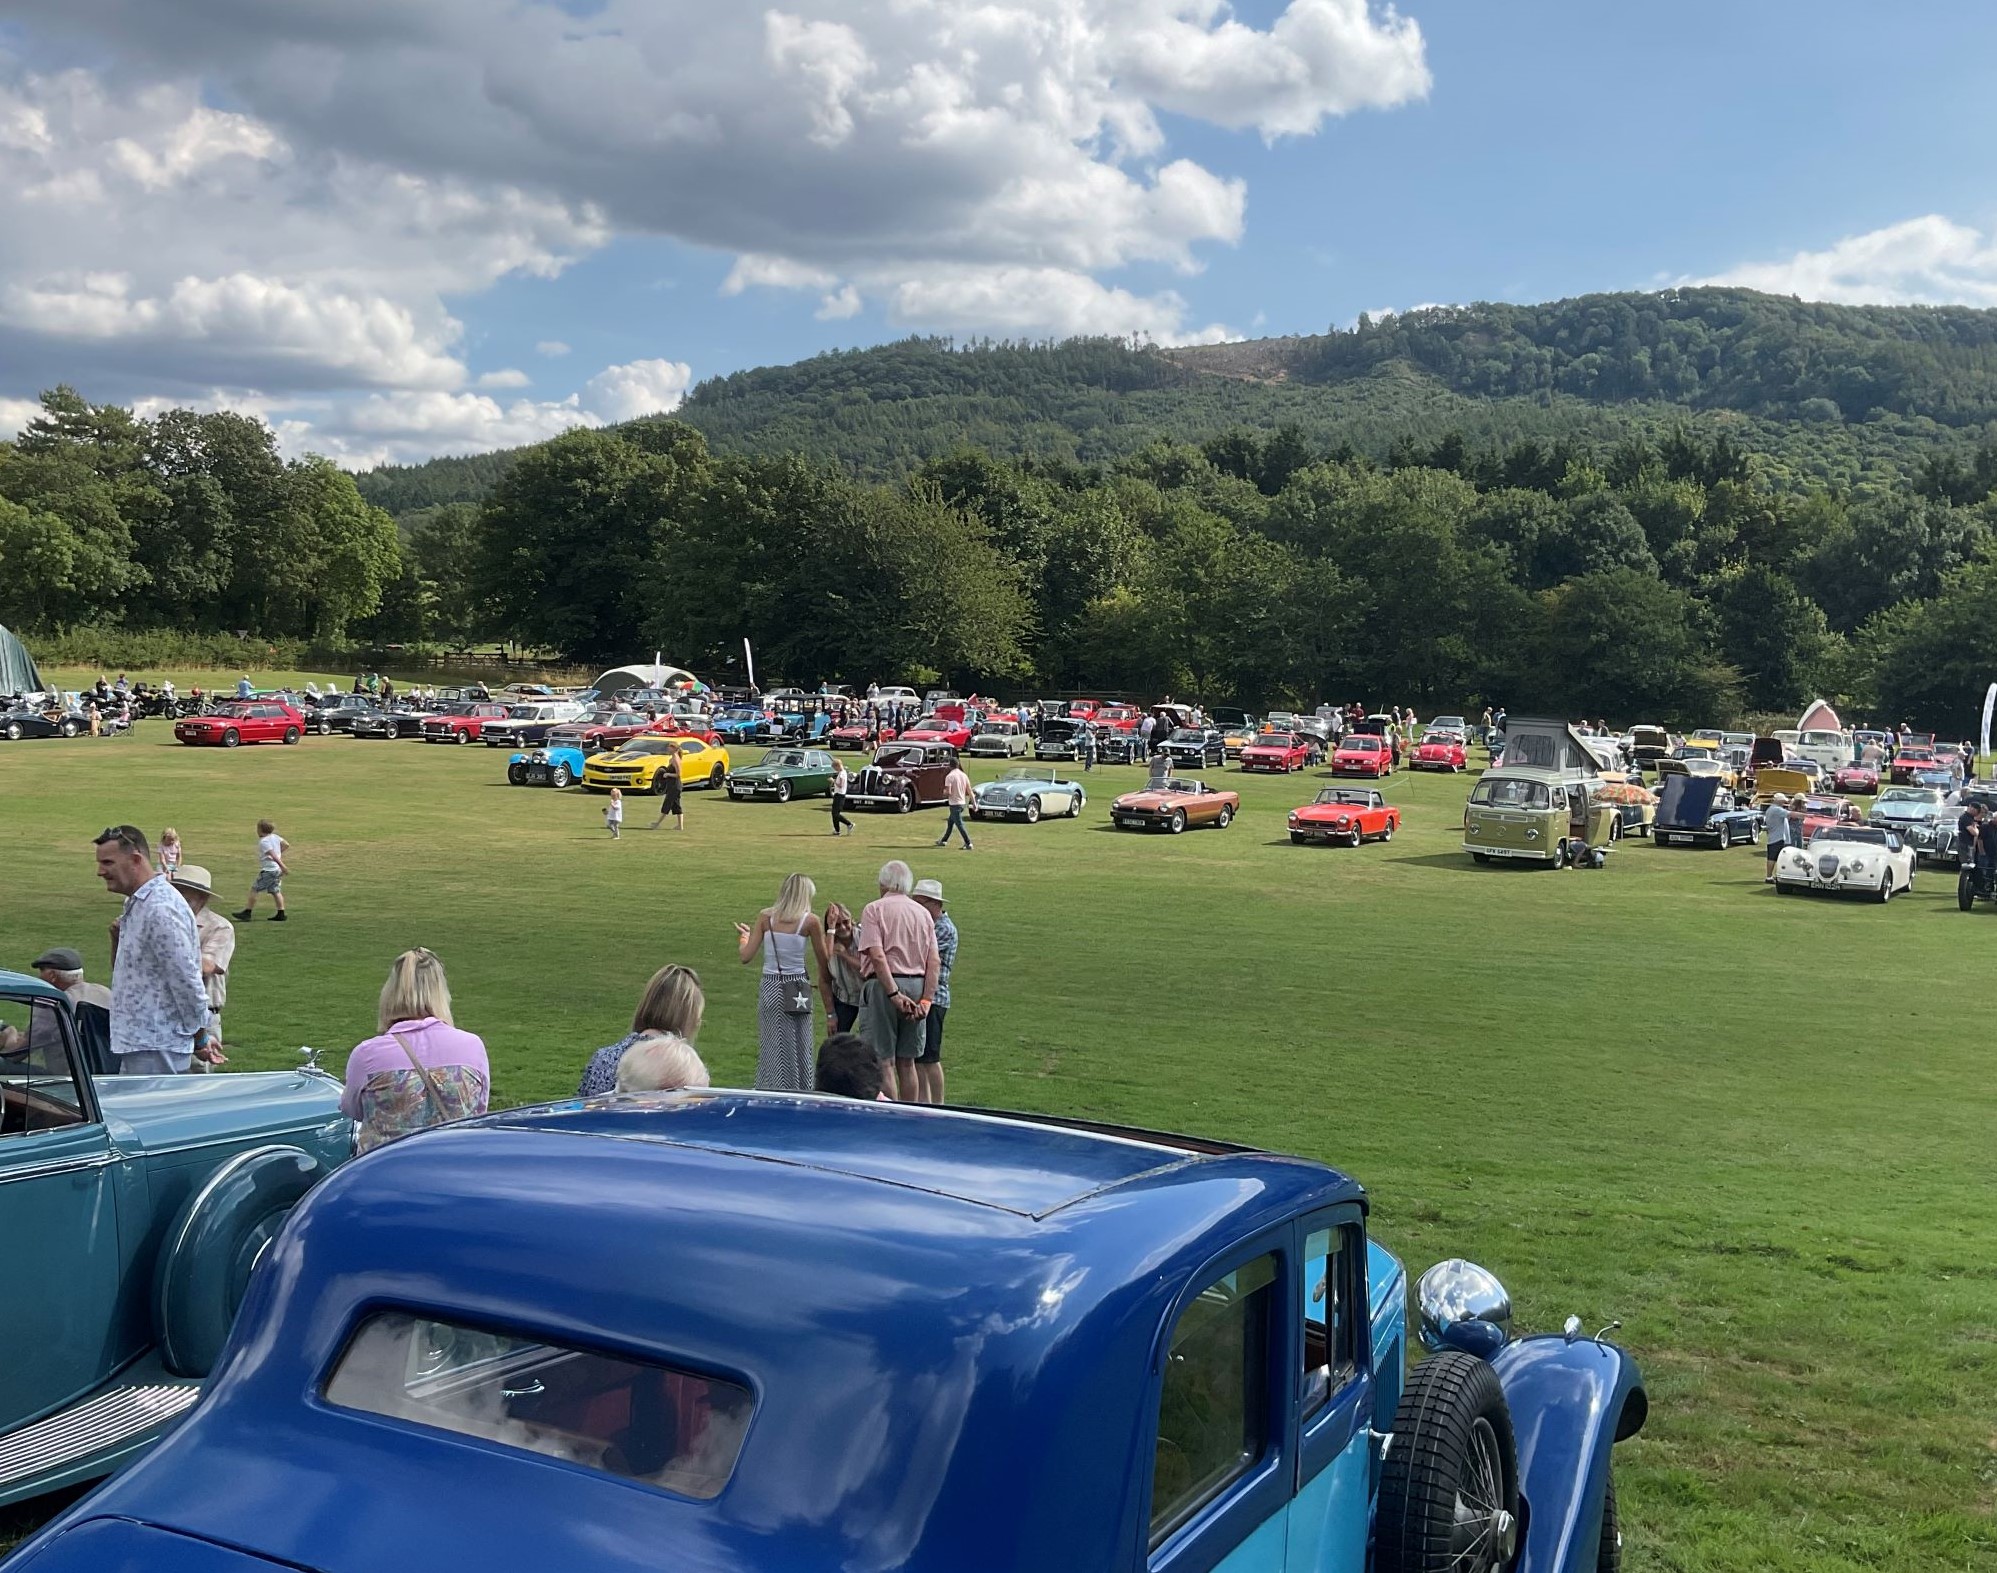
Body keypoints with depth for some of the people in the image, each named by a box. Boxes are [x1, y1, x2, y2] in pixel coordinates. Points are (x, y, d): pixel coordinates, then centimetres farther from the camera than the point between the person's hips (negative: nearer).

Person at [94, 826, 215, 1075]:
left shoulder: (161, 909, -18)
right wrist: (118, 940, 2)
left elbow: (186, 979, -19)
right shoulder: (137, 904, 16)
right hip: (137, 1042, 10)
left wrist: (200, 1036, -10)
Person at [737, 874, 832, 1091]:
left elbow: (746, 957, 2)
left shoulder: (765, 917, 1)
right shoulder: (810, 921, -4)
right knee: (798, 1052, 6)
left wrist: (744, 936, 18)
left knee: (771, 1051, 9)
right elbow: (825, 964, 1)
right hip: (797, 991, -2)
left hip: (769, 989, 2)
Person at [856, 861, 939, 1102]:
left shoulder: (874, 909, -2)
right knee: (907, 1062, 14)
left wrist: (894, 994, -17)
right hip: (917, 986, 5)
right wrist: (926, 1000, 0)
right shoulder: (923, 913, 13)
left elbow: (877, 956, -15)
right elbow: (934, 961, 4)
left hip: (883, 985, -5)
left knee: (884, 1062, -2)